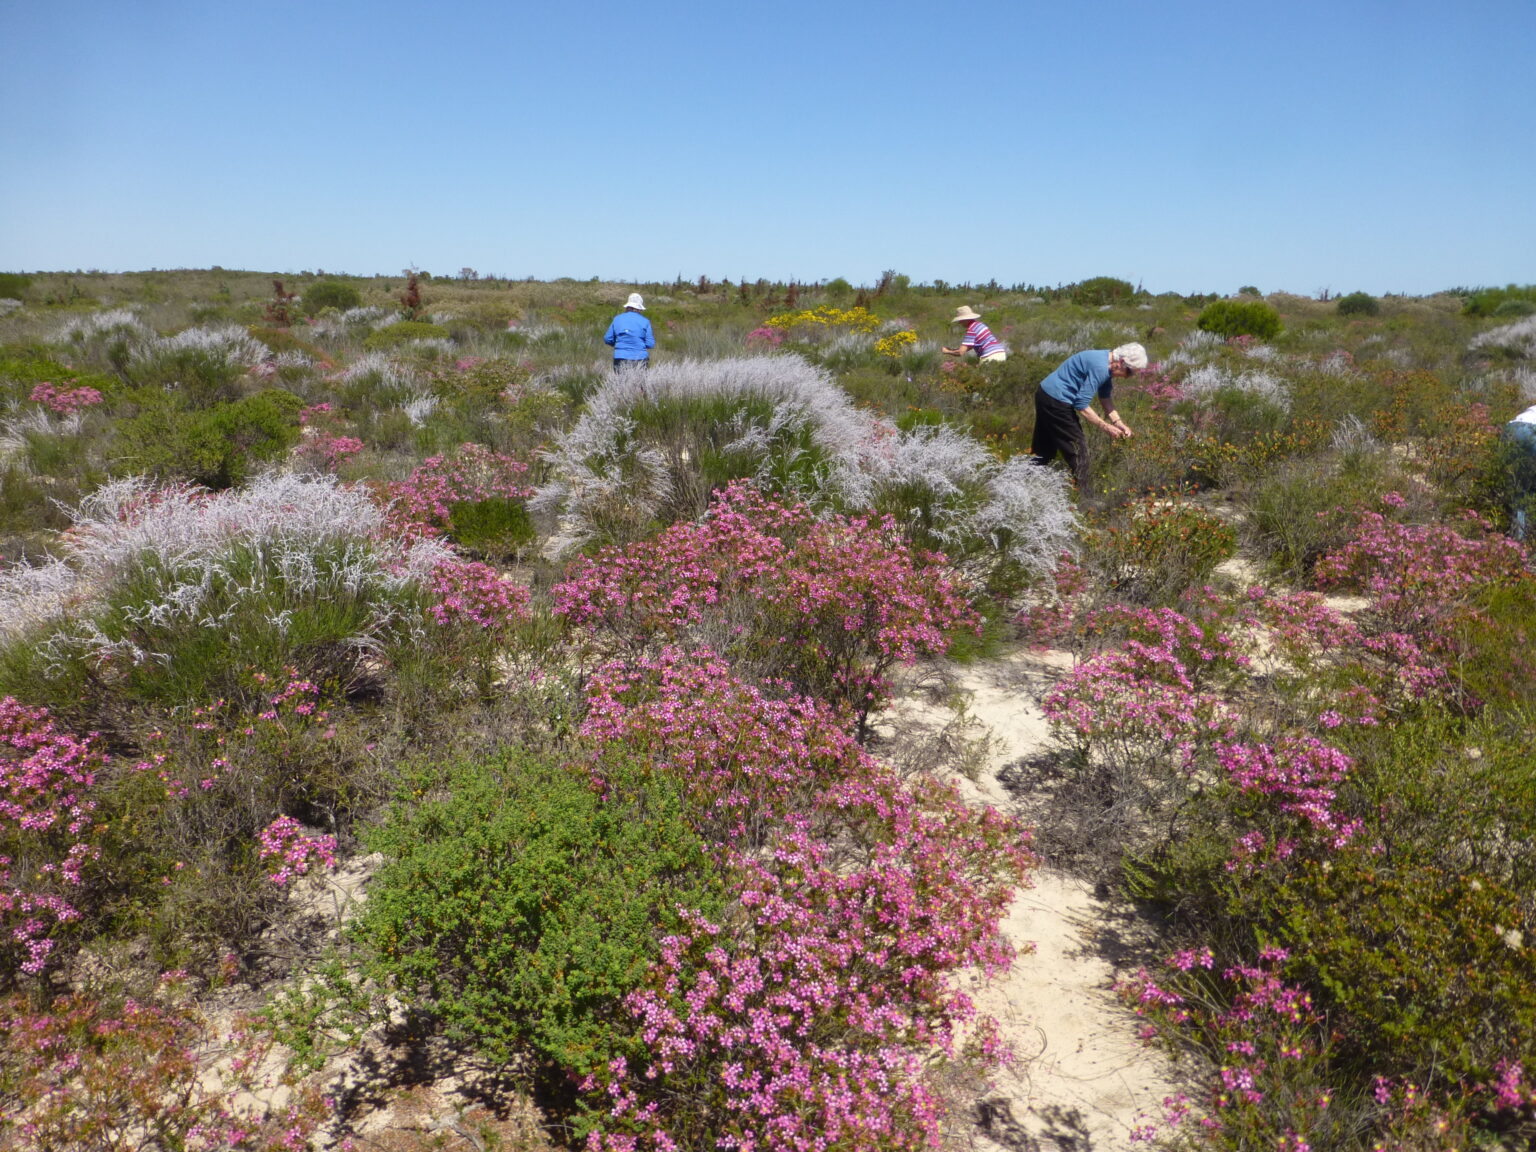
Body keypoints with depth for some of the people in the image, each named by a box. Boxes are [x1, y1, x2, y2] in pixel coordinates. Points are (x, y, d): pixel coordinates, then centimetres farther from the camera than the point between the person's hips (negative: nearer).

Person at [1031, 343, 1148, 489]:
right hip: (1056, 400, -10)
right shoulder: (1100, 368, -23)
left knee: (1044, 450, 17)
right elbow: (1081, 405, -24)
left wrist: (1118, 423, 3)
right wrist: (1107, 427, -17)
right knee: (1078, 449, -3)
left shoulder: (1107, 364, 7)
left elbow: (1106, 398, 14)